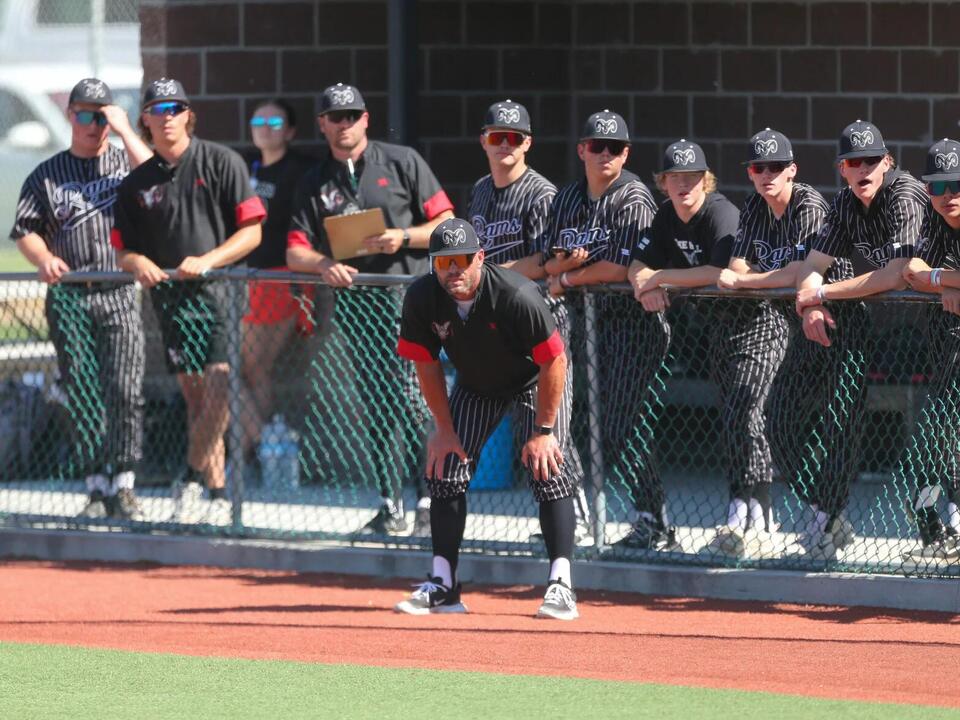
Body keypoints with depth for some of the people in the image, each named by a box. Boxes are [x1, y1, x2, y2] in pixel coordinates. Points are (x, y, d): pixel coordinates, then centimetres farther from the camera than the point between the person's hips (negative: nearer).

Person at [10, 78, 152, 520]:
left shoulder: (125, 161, 10)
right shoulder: (47, 175, 12)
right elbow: (25, 229, 8)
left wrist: (126, 133, -8)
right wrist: (45, 260, -12)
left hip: (119, 296, -1)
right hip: (69, 298, 1)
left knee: (125, 391, -9)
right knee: (82, 395, 1)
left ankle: (123, 487, -3)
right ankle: (97, 488, 6)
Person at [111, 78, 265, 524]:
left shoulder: (221, 163, 1)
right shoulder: (137, 184, 12)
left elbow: (251, 232, -3)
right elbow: (124, 249, 13)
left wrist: (207, 260, -16)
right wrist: (139, 264, -11)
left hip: (221, 289, -4)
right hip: (172, 299, 4)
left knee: (220, 391, -16)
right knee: (196, 400, 4)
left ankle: (192, 479, -4)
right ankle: (216, 495, 8)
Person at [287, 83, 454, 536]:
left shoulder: (402, 162, 5)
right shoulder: (315, 184, 13)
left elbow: (446, 224, 3)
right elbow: (295, 252, 6)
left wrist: (404, 237, -14)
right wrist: (324, 265, -15)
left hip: (410, 296, -4)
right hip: (357, 303, 4)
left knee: (412, 401, -12)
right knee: (378, 407, 7)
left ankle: (431, 506, -10)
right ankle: (390, 507, 13)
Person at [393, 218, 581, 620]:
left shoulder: (516, 296, -36)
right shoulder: (422, 300, -23)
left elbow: (553, 361, -27)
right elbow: (427, 365, -7)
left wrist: (543, 430, -24)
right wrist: (444, 428, -7)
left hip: (533, 382, -5)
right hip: (474, 386, 5)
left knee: (548, 469, -19)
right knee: (445, 467, -1)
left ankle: (561, 586, -20)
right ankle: (443, 585, 7)